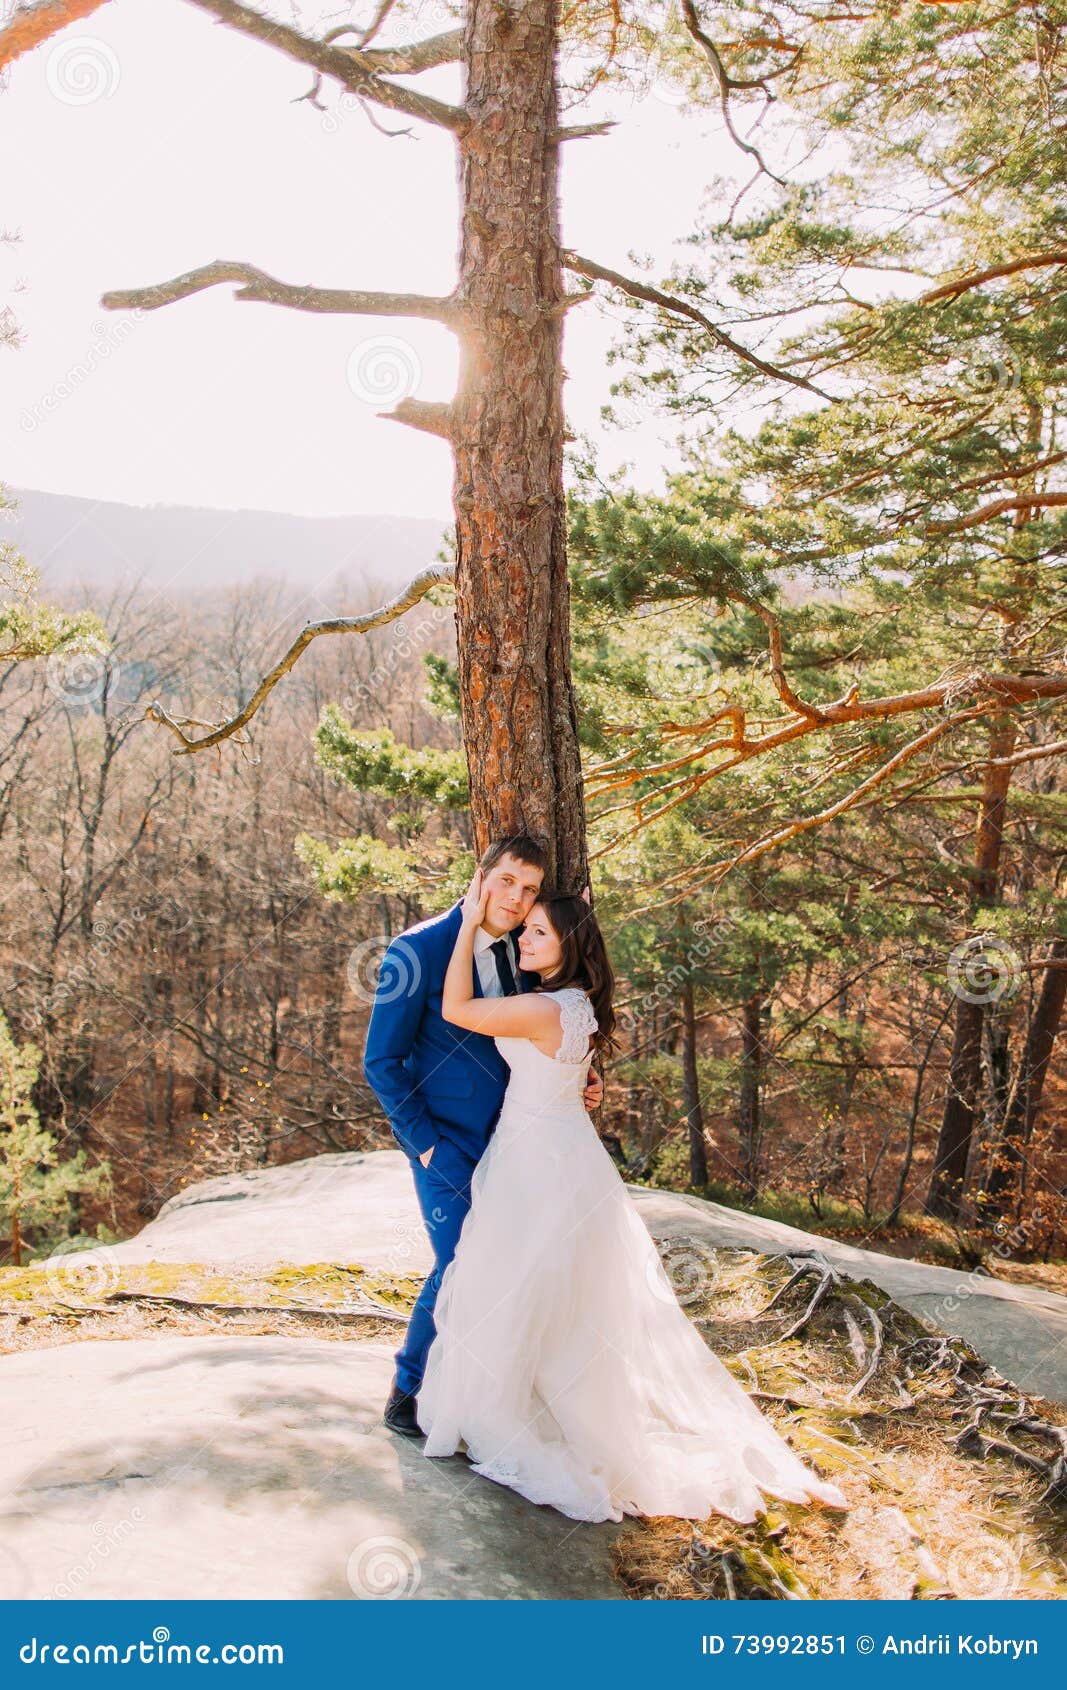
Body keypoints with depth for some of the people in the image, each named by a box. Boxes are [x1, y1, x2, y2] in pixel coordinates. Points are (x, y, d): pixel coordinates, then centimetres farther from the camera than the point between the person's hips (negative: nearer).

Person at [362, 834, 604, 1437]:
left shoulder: (523, 952, 3)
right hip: (448, 1143, -6)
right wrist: (424, 1143, -13)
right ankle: (408, 1398, 19)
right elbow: (381, 1061, -12)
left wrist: (582, 1081, -3)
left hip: (511, 1136, 6)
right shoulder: (419, 950, -15)